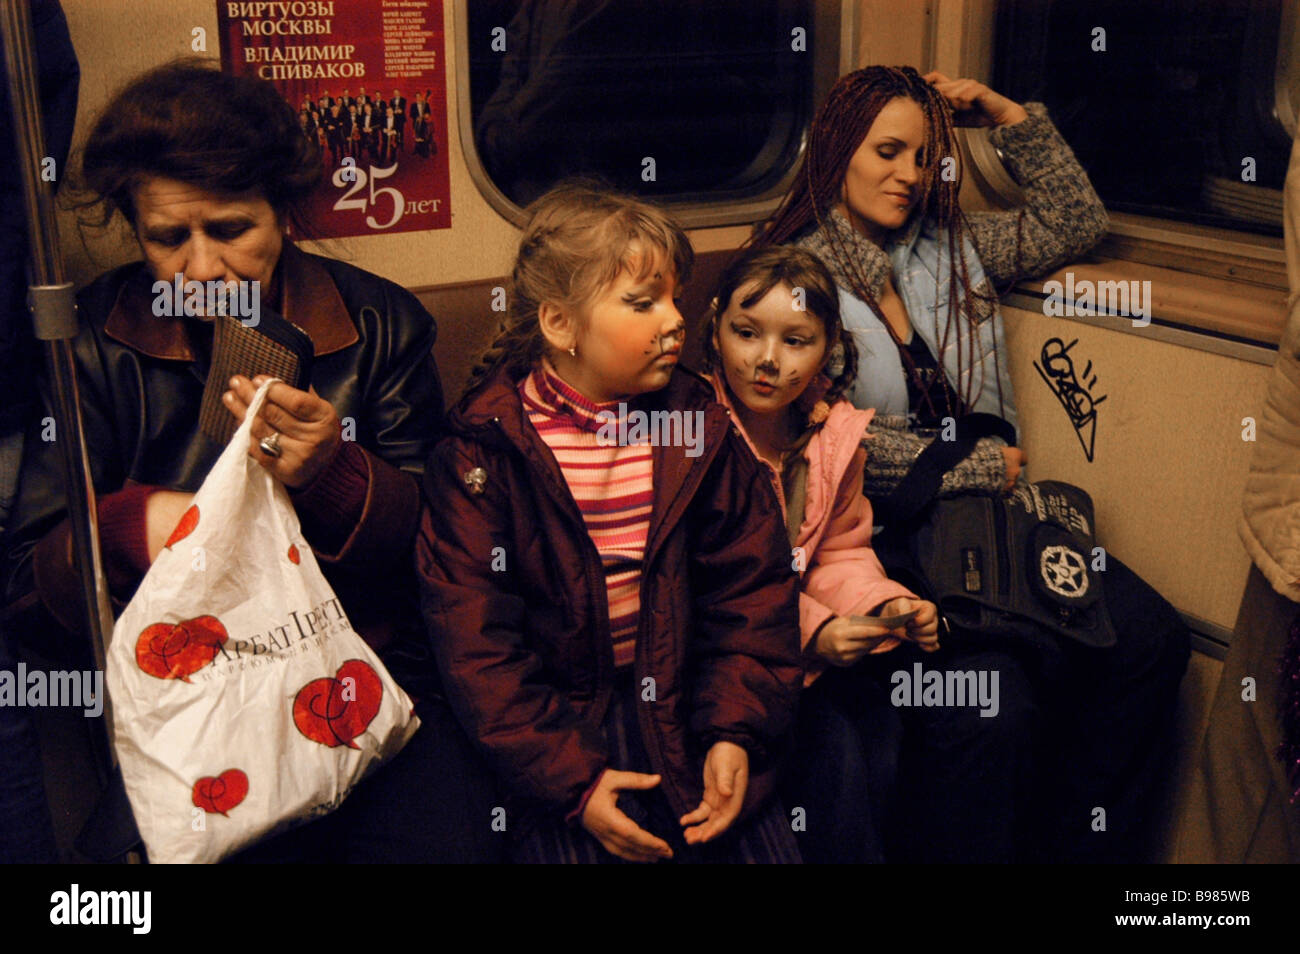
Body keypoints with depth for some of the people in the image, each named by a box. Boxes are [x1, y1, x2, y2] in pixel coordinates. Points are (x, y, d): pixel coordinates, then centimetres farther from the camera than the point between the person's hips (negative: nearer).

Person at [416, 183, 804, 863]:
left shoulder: (697, 430, 3)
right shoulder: (485, 450, -8)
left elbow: (752, 585, 4)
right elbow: (475, 640, -10)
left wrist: (735, 731, -8)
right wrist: (572, 779, -15)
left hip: (680, 698, 3)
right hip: (559, 715, -2)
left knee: (760, 841, -8)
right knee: (559, 838, -17)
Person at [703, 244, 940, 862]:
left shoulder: (836, 433, 1)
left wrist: (888, 604, -8)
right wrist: (811, 631, -25)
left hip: (809, 650, 6)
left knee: (882, 729, -11)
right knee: (833, 744, -21)